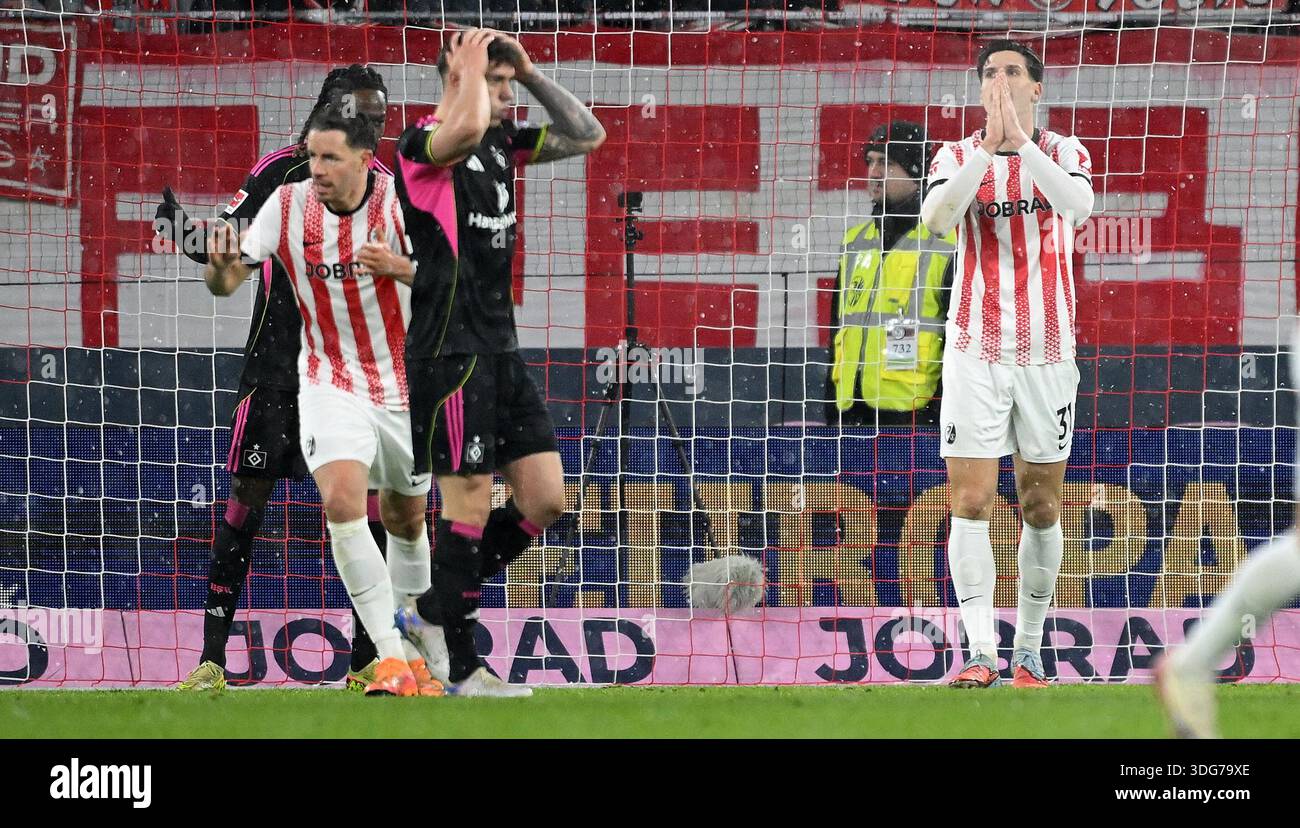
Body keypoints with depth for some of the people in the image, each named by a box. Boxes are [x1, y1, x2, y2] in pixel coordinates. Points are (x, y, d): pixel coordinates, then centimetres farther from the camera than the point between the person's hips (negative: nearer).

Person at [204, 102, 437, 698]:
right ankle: (391, 656, -23)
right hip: (331, 383, 0)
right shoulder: (288, 205, -10)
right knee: (341, 499, -24)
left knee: (406, 518, 15)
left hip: (406, 383, 0)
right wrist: (221, 265, -31)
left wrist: (398, 265, -32)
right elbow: (225, 283, -7)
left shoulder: (401, 202, -14)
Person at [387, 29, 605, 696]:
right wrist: (472, 68, -15)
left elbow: (586, 135, 18)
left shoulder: (502, 141, 13)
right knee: (470, 503, -7)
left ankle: (432, 613, 16)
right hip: (450, 350, -9)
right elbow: (465, 127, -34)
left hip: (500, 351, 9)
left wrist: (530, 72, 9)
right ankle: (459, 666, 3)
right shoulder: (421, 144, -11)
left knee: (545, 498, 6)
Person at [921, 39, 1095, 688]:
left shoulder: (1065, 153, 5)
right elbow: (937, 217, -16)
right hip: (975, 353, -1)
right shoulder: (958, 156, 5)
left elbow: (1077, 204, -18)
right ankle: (980, 653, -12)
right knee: (971, 502, -10)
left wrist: (1020, 139, -24)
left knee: (1040, 508, 6)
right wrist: (988, 147, -24)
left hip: (1047, 354, 1)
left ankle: (1028, 653, 16)